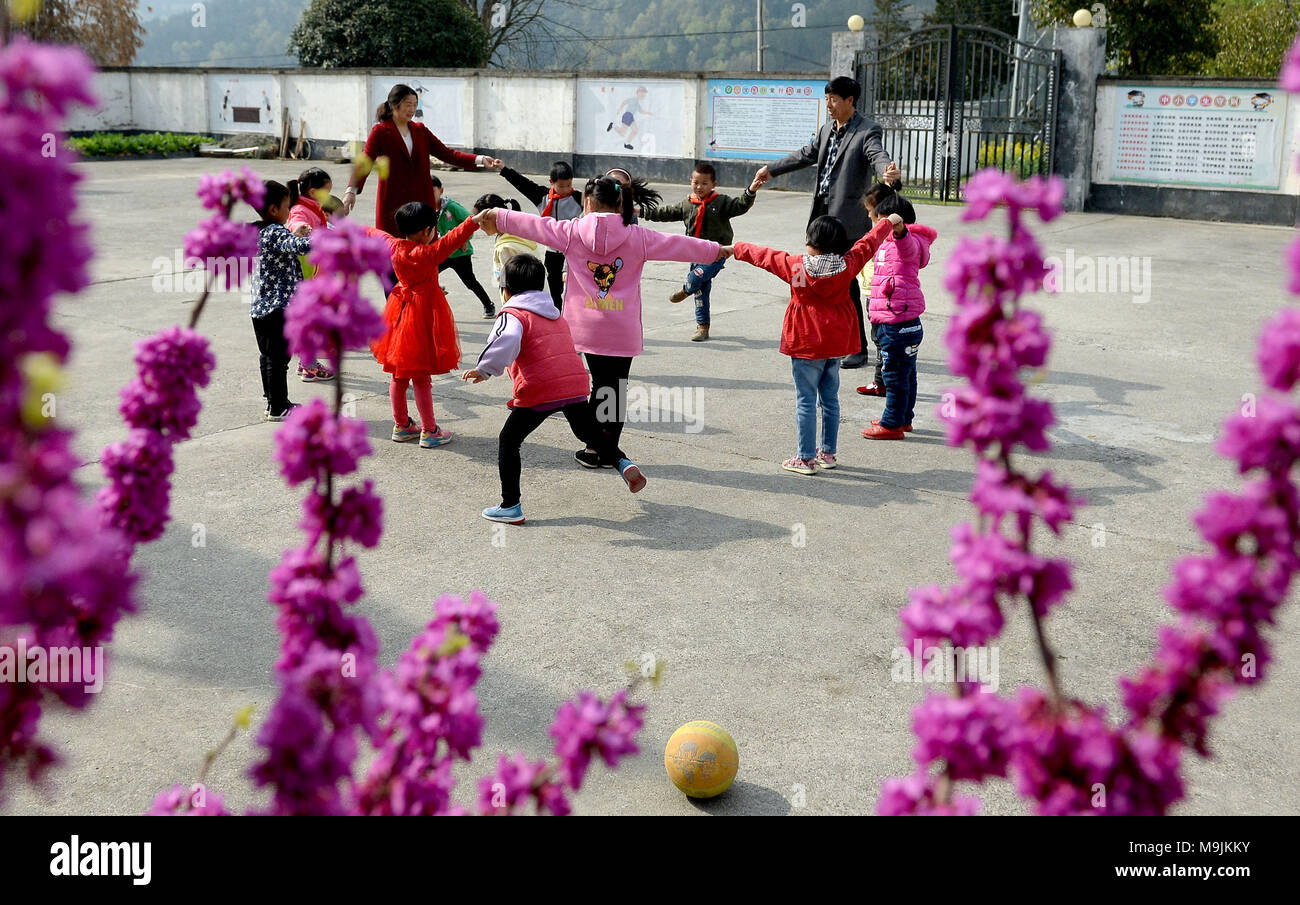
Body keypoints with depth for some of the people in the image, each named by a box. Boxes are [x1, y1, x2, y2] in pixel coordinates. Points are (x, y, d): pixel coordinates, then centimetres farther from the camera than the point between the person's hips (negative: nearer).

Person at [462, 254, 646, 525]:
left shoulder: (513, 315, -1)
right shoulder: (555, 315, 24)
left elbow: (506, 343, -22)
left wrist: (484, 370, -19)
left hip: (539, 392, -7)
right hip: (576, 384, 7)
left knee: (508, 442, 7)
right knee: (588, 431, 31)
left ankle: (510, 507, 6)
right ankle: (624, 463, 14)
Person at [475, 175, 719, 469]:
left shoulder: (571, 232, -2)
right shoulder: (637, 237, -2)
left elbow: (532, 225, 8)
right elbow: (679, 245, 6)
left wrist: (497, 216, 24)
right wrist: (718, 250, 20)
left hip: (587, 326, 1)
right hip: (623, 331, -1)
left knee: (601, 384, 11)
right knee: (616, 387, 6)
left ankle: (597, 448, 16)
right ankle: (608, 451, 10)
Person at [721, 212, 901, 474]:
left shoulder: (796, 266, -13)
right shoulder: (847, 265, -4)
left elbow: (764, 256, 1)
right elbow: (868, 244, 12)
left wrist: (735, 249, 17)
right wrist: (889, 222, 30)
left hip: (806, 345, -5)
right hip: (836, 343, 5)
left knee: (806, 402, 0)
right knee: (830, 399, 15)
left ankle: (806, 458, 3)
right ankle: (828, 453, 24)